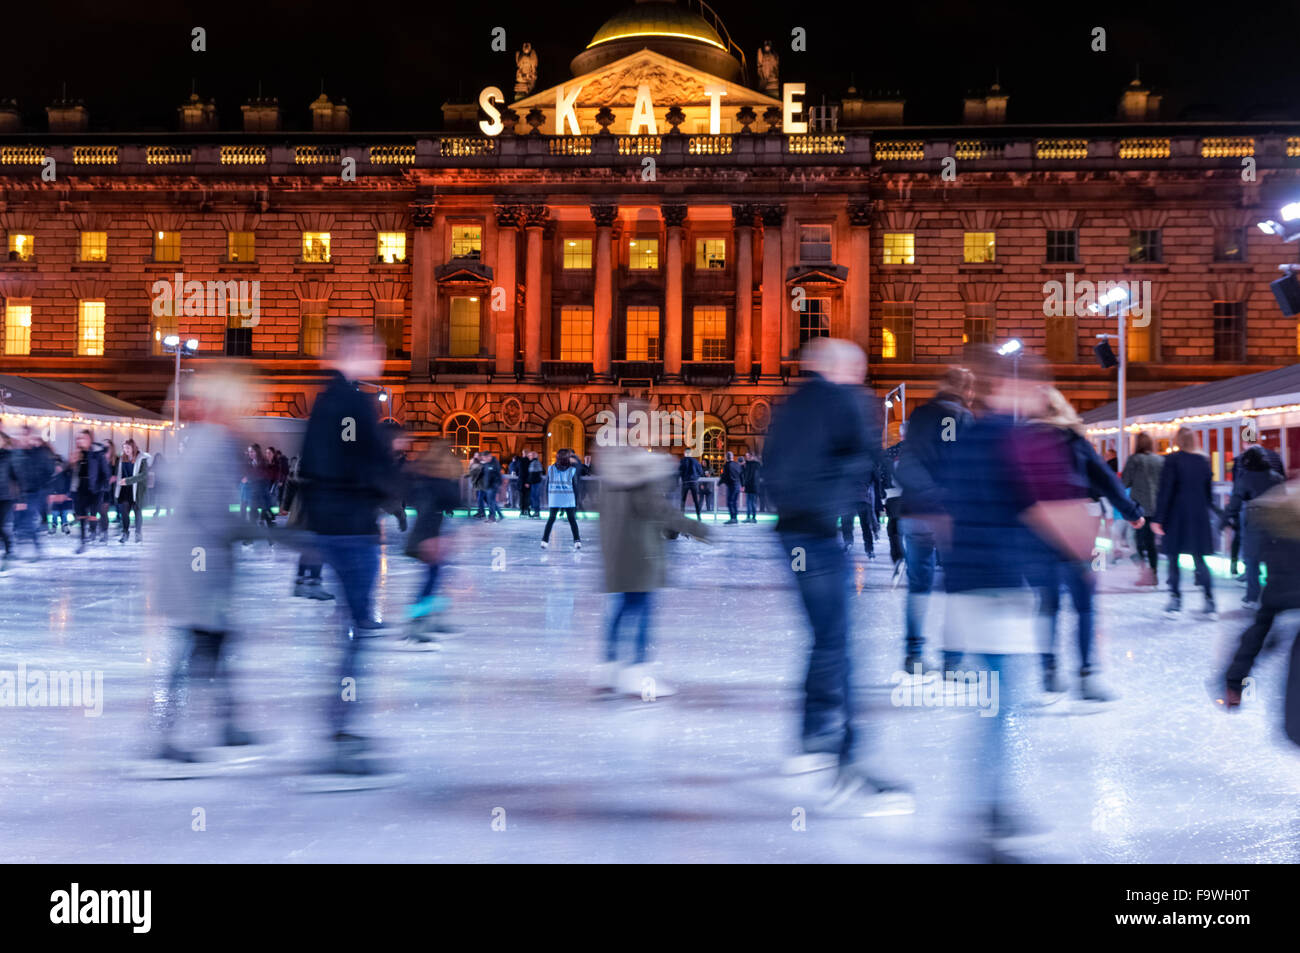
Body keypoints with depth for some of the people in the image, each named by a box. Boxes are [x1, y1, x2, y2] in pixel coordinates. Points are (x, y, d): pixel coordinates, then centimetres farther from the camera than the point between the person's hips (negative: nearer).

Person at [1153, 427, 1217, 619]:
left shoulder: (1172, 460, -8)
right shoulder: (1204, 461, 6)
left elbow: (1165, 491, -12)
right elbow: (1209, 491, 10)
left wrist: (1158, 518, -11)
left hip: (1176, 516, -4)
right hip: (1199, 517, 4)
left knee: (1173, 558, 4)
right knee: (1199, 559, 9)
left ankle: (1175, 601, 3)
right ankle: (1209, 602, 4)